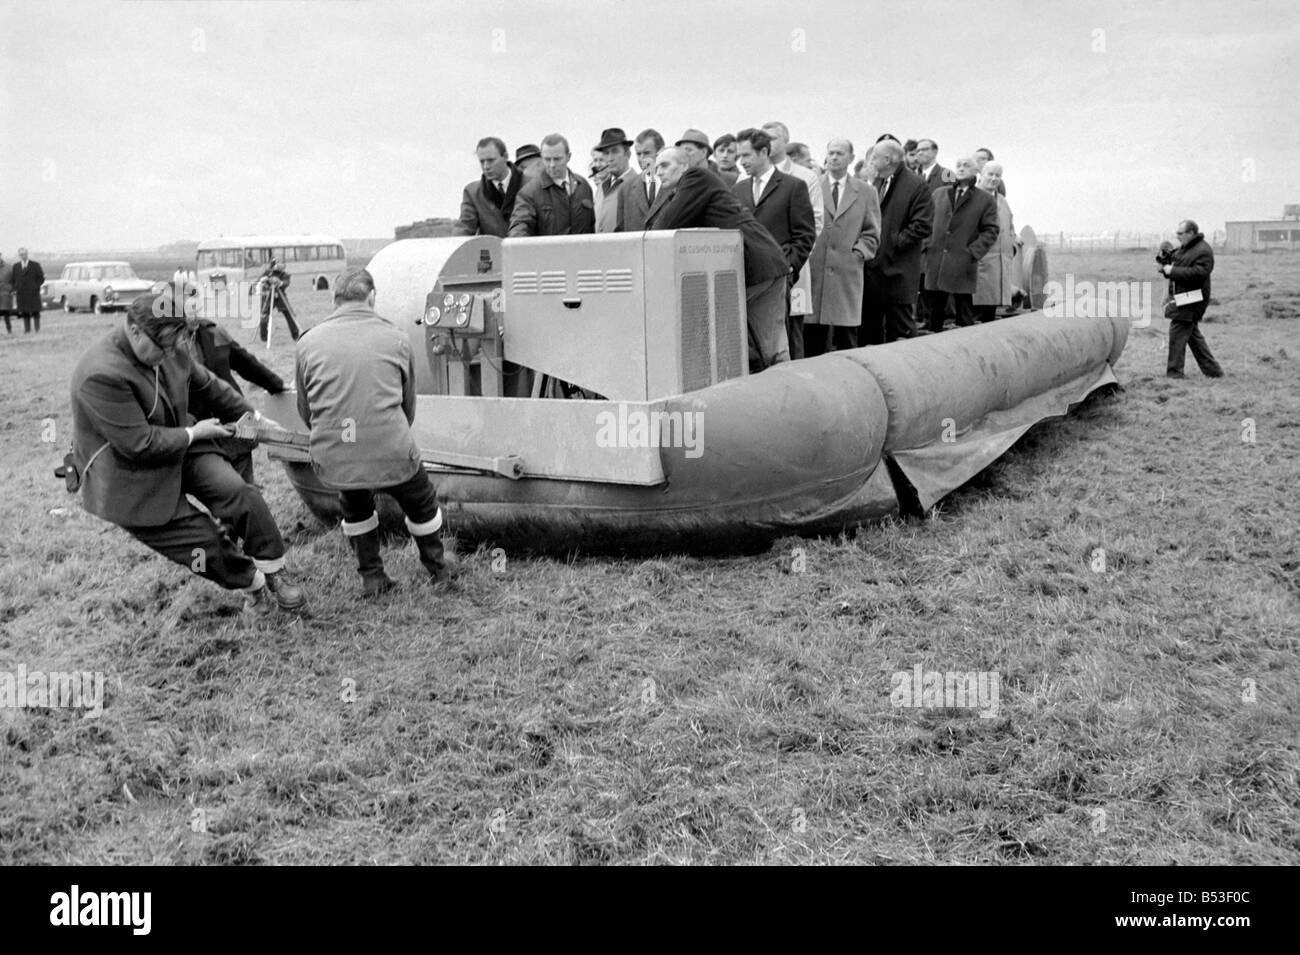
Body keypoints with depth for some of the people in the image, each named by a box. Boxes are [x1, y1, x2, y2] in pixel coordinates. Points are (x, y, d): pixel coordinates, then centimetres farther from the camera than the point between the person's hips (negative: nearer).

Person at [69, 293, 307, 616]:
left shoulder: (168, 351, -6)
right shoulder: (102, 375, -31)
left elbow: (207, 385, 12)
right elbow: (139, 445, -30)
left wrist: (253, 416, 14)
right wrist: (194, 433, -17)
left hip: (179, 448, 7)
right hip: (131, 476, -7)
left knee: (239, 492, -14)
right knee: (203, 542, -6)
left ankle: (273, 572, -1)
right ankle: (251, 583, 19)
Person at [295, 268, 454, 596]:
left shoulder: (309, 342, 5)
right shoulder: (397, 339, 3)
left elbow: (305, 410, 15)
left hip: (333, 463, 1)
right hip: (393, 457, -1)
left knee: (355, 508, 34)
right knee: (422, 506, 28)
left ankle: (371, 577, 38)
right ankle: (438, 572, 45)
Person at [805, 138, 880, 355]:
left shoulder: (866, 192, 12)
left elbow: (872, 233, 12)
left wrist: (858, 253, -2)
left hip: (848, 271, 1)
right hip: (814, 269, 0)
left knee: (846, 337, 0)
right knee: (812, 337, -2)